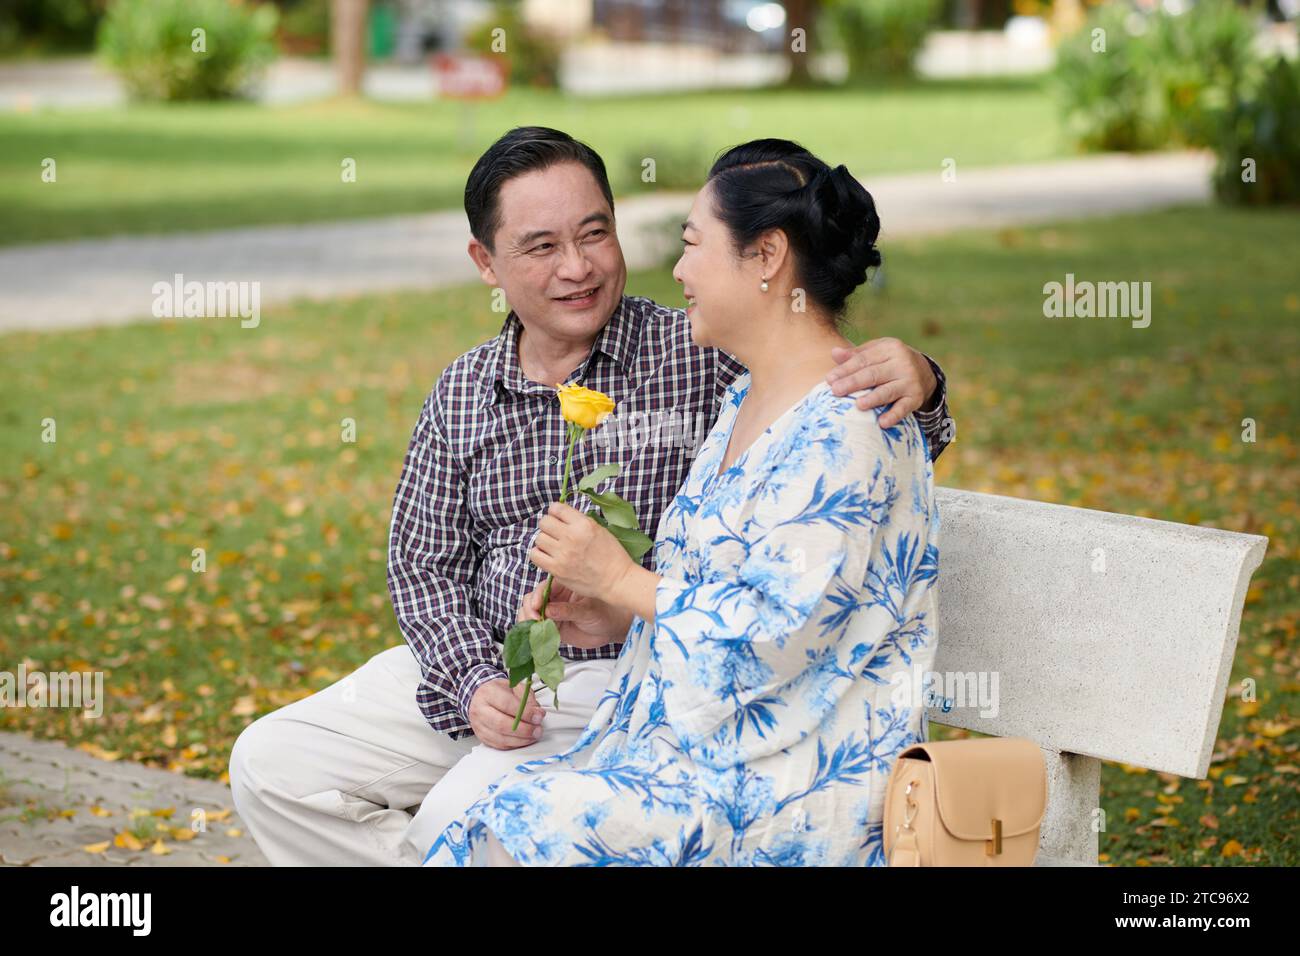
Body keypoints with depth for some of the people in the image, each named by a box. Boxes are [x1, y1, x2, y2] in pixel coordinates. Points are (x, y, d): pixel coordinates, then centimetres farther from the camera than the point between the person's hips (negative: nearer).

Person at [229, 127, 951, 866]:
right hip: (478, 666, 6)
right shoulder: (461, 395, 8)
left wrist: (911, 378, -33)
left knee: (461, 823, -29)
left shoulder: (703, 357, -6)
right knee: (270, 766, -1)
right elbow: (425, 563, 10)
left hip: (634, 681, -6)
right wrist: (473, 680, -9)